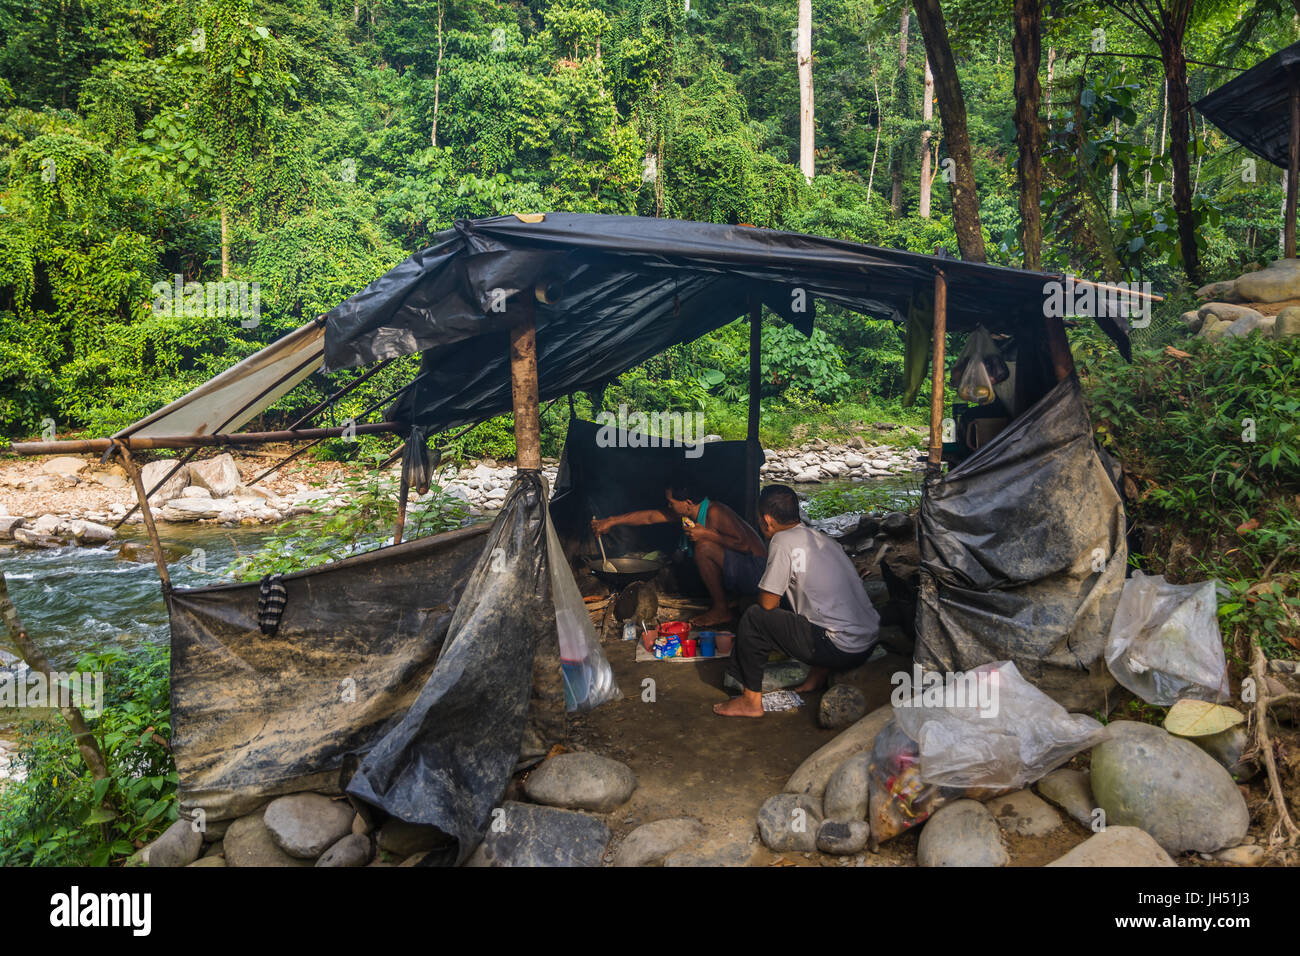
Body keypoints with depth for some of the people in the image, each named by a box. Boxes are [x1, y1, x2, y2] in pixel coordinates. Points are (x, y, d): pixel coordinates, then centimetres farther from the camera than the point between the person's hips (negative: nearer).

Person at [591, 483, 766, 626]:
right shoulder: (686, 513, 3)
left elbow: (744, 544, -29)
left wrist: (707, 534, -27)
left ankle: (720, 610, -12)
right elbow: (648, 517, 8)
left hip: (755, 572, -10)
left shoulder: (714, 512, -23)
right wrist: (610, 522, 10)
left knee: (704, 547, -26)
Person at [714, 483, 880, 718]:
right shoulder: (824, 538, 14)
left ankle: (751, 700, 8)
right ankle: (818, 676, 25)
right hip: (870, 640, 8)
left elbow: (768, 603, -8)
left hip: (842, 650, -8)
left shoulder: (782, 541, -10)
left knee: (753, 619, -2)